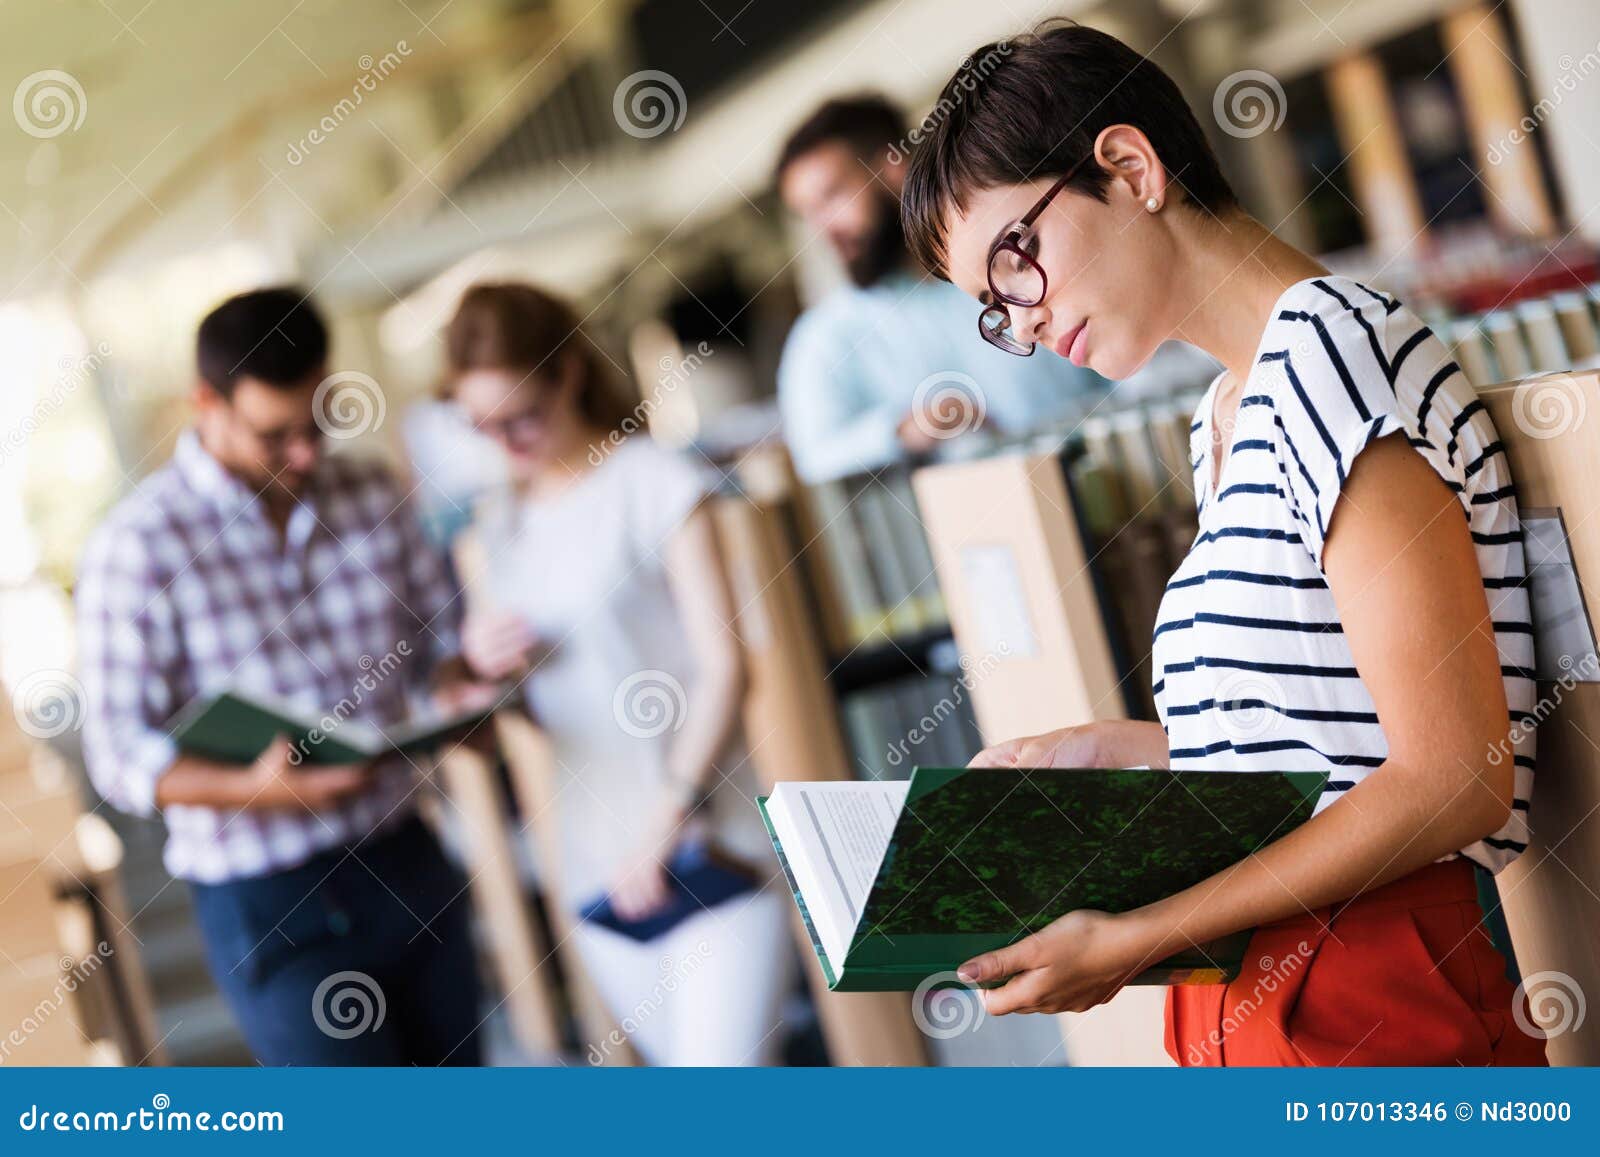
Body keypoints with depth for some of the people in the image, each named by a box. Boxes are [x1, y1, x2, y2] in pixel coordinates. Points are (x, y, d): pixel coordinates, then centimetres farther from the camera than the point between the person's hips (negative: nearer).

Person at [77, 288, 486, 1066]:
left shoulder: (370, 498, 3)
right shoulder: (138, 548, -13)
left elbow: (440, 640, 14)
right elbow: (121, 759, -14)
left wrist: (464, 688, -10)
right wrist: (252, 789, -31)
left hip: (408, 863, 5)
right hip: (269, 904, -5)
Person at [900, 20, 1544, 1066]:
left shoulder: (1327, 347, -13)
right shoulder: (1227, 415, 15)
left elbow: (1455, 779, -18)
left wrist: (1134, 939, -19)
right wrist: (1104, 751, 11)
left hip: (1376, 1013, -8)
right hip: (1244, 1003, 8)